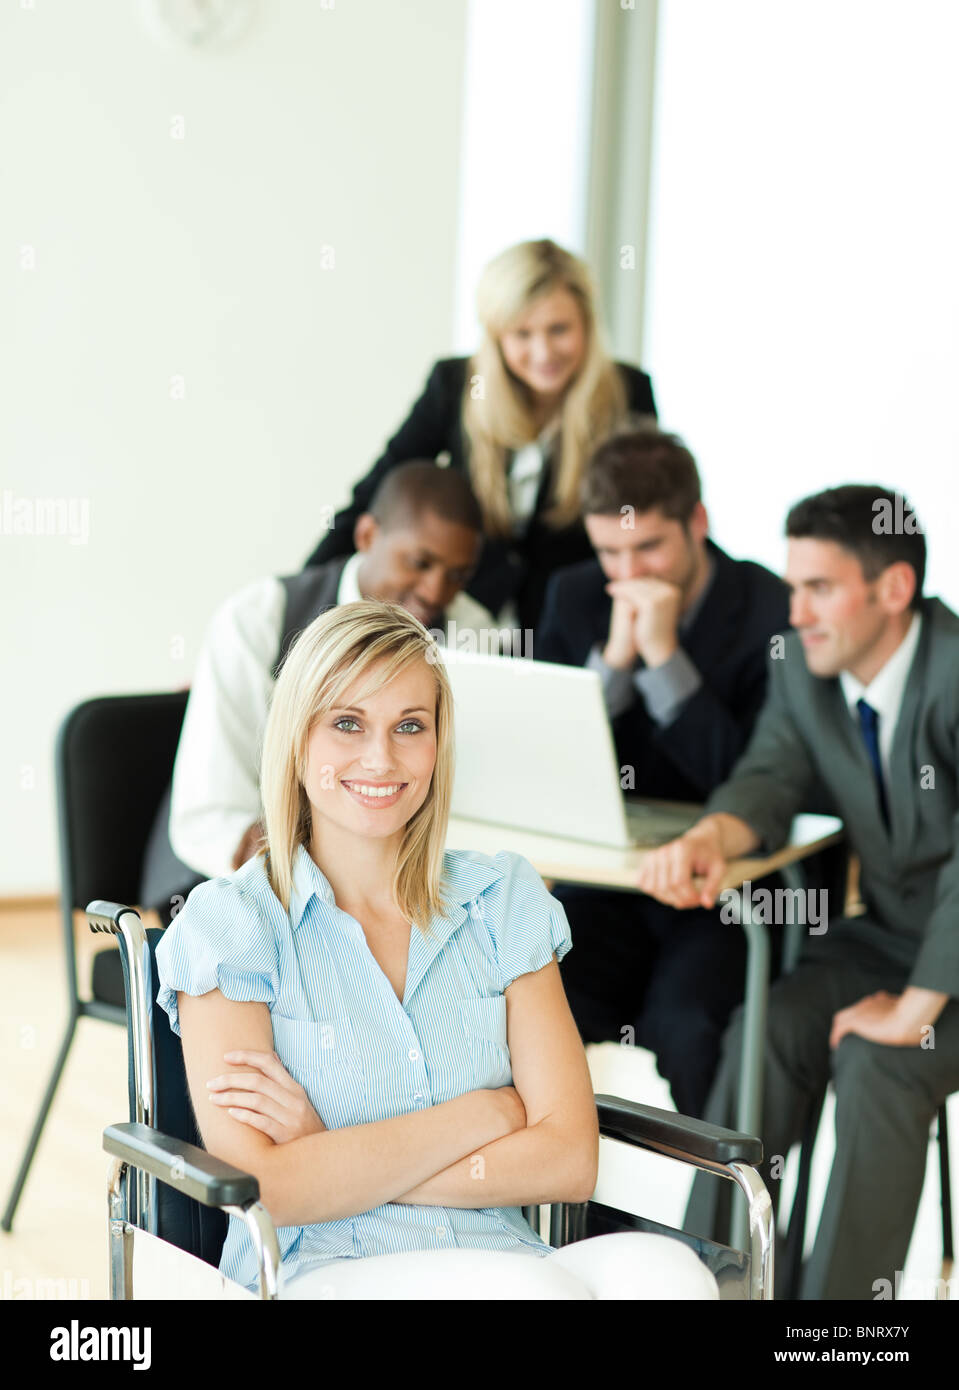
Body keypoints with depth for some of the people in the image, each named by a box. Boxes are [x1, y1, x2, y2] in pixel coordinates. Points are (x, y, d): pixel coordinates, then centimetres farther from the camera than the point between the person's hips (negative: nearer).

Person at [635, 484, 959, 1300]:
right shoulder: (803, 666, -1)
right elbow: (771, 777, -7)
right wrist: (708, 838, -31)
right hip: (889, 930, 6)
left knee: (877, 1065, -30)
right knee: (764, 1036, -18)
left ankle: (842, 1293, -20)